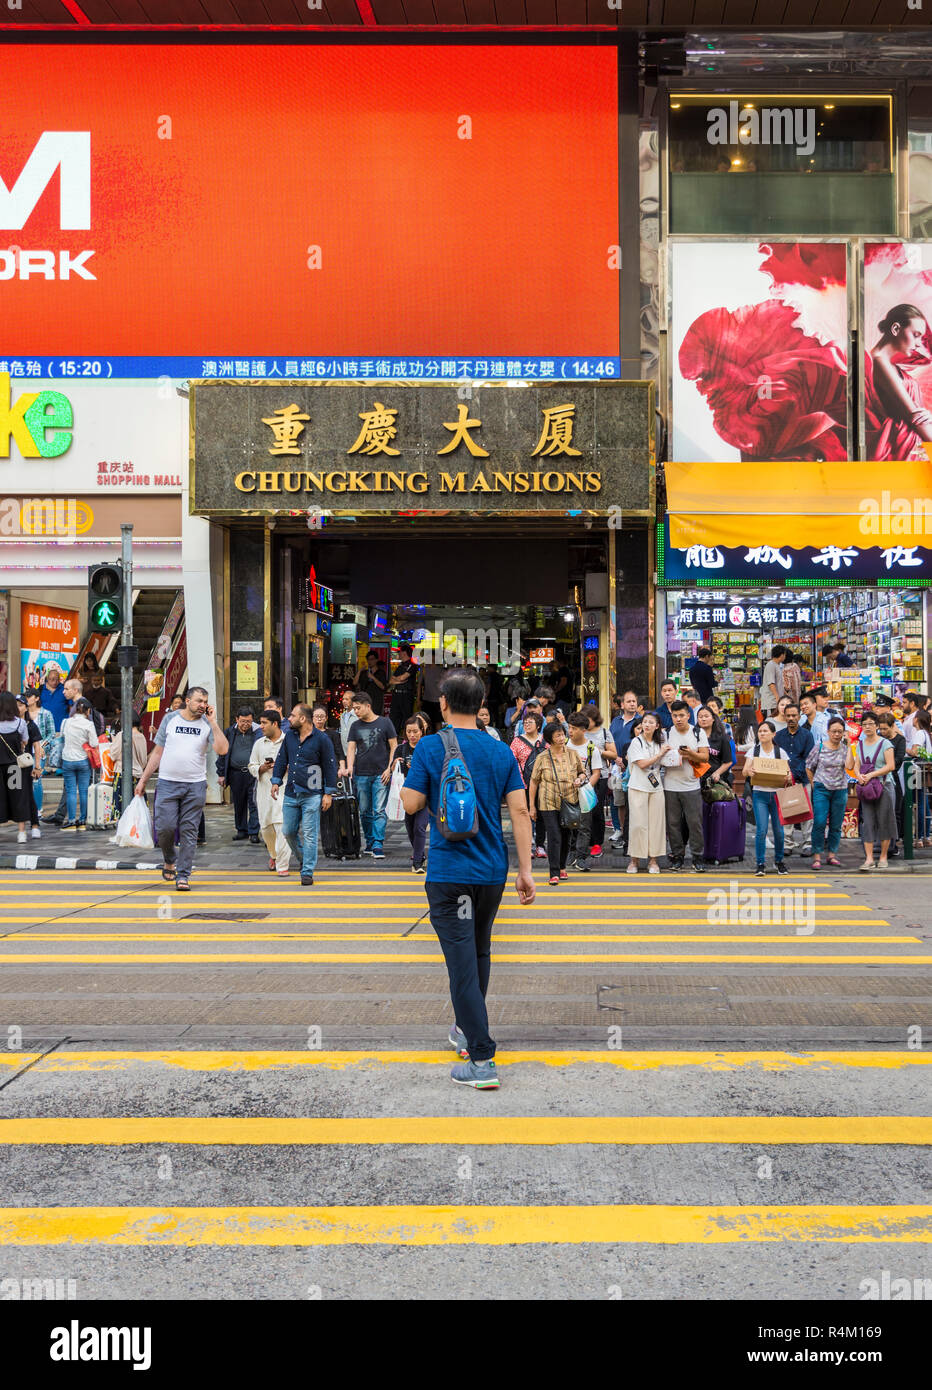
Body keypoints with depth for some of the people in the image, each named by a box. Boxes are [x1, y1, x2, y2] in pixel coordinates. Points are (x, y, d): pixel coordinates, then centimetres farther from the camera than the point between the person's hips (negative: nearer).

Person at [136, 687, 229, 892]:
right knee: (165, 827, -7)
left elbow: (222, 750, -11)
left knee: (189, 832, 0)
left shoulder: (207, 724, 5)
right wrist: (143, 780, 9)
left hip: (195, 785, 0)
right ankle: (169, 861, 22)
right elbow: (157, 752, 12)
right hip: (168, 783, 0)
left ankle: (183, 875, 6)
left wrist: (213, 722, -10)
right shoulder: (170, 719, 7)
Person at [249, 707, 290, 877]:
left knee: (281, 826, -14)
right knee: (265, 827, 7)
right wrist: (262, 768, -4)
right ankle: (273, 854, 35)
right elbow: (252, 766, 18)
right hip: (264, 789, 4)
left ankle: (282, 864, -10)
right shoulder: (259, 743, 14)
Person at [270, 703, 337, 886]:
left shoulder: (321, 739, -6)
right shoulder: (289, 736, 10)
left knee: (309, 835, -4)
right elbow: (281, 759, 18)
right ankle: (302, 860, 31)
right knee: (288, 832, 8)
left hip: (312, 795, -5)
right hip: (290, 794, 6)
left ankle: (307, 872, 2)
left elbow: (330, 766, -3)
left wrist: (328, 793, -6)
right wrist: (276, 781, 8)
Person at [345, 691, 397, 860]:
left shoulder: (385, 723, 2)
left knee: (379, 811, -9)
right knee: (364, 812, 7)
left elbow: (394, 747, 3)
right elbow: (351, 748, 7)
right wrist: (349, 767, -10)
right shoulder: (356, 726, 11)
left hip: (381, 774, -4)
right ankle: (369, 842, 19)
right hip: (361, 775, 4)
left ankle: (378, 845, -10)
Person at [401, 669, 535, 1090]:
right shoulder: (501, 752, 3)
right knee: (479, 953, 22)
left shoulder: (430, 748, -8)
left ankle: (482, 1060, -8)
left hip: (449, 872, -5)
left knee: (463, 963, -5)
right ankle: (467, 1030, 39)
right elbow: (519, 811, -1)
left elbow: (411, 804, -9)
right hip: (492, 870, 5)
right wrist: (525, 870, 1)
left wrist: (404, 783, 13)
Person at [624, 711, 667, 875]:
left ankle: (653, 859, 10)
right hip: (638, 787, -4)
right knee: (638, 823, -5)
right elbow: (642, 764, -12)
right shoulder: (636, 742, -4)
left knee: (656, 823, 2)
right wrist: (660, 754, -8)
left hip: (656, 787, 5)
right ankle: (634, 860, 4)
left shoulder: (659, 742, 13)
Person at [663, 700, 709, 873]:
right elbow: (661, 758, 4)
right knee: (673, 823, 5)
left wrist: (690, 753, -19)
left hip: (691, 786, -1)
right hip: (670, 786, 1)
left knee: (695, 823, -1)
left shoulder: (699, 733, 3)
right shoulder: (666, 734, 4)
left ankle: (697, 857, 8)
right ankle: (677, 856, 15)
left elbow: (705, 757, -2)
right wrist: (677, 756, -14)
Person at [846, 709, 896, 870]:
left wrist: (871, 774, -16)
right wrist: (859, 776, -9)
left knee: (883, 821, 0)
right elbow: (855, 766, 11)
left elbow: (890, 766, -10)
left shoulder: (885, 743, -3)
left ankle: (883, 857, 10)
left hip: (883, 785, -4)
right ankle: (869, 859, -4)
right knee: (867, 822, -2)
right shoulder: (859, 745, 12)